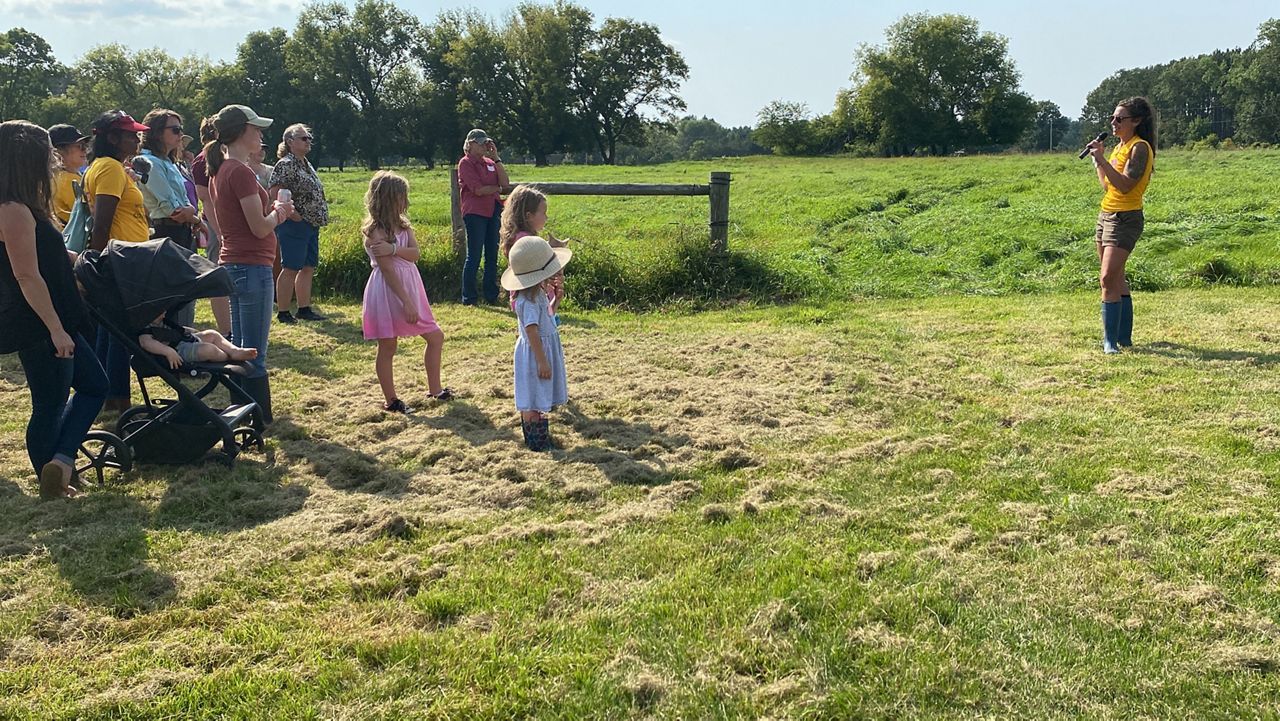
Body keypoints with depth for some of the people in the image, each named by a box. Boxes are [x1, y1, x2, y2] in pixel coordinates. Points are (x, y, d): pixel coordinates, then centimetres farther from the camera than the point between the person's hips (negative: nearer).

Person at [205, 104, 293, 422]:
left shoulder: (219, 170, 13)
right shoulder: (241, 172, -17)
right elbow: (260, 228, -18)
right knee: (255, 353, -3)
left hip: (232, 263, 10)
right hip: (252, 266, -10)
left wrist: (271, 211, 13)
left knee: (240, 348, 17)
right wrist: (278, 212, 1)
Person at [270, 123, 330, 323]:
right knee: (290, 269, -4)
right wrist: (291, 213, -21)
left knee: (308, 268, 11)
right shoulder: (286, 165, -12)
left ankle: (304, 309, 19)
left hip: (311, 225, 9)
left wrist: (320, 215, 14)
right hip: (294, 225, -9)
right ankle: (283, 312, 3)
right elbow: (274, 194, -20)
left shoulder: (306, 164, 16)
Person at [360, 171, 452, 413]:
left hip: (410, 287, 8)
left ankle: (434, 389, 24)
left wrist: (392, 249, -25)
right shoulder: (376, 231, -15)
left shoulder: (403, 225, 8)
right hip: (388, 291, -8)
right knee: (387, 347, 4)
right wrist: (406, 301, -23)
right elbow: (387, 269, -20)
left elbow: (414, 253, -6)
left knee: (435, 336, 12)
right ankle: (391, 400, 14)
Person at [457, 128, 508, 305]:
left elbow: (505, 182, 0)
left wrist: (496, 158, -1)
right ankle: (469, 298, 4)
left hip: (493, 211, 6)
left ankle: (492, 296, 16)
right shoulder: (466, 163, -5)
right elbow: (478, 189, -15)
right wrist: (498, 188, 0)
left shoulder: (490, 163, 15)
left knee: (492, 256, 9)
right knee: (474, 257, -3)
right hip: (475, 212, -6)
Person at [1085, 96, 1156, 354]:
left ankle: (1111, 341, -14)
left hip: (1126, 219, -10)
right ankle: (1124, 337, 21)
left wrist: (1102, 160, -25)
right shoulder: (1120, 147, 16)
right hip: (1106, 215, 10)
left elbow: (1125, 186, -22)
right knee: (1117, 280, 13)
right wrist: (1098, 159, 13)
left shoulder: (1140, 148, -11)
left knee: (1108, 279, -17)